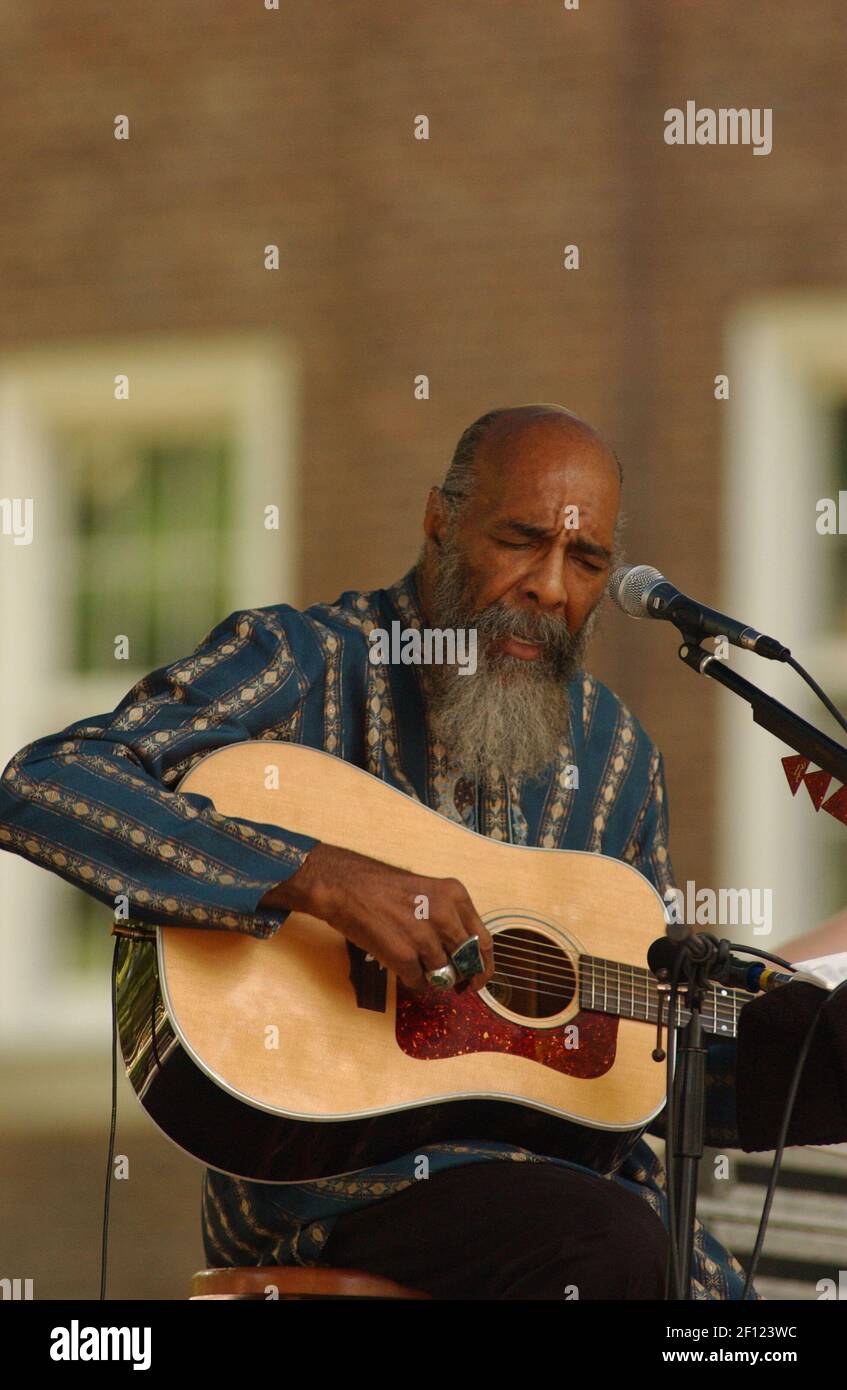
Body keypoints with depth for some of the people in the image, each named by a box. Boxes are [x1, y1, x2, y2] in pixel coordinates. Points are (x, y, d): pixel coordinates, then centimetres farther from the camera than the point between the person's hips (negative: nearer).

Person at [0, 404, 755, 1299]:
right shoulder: (301, 664, -3)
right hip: (324, 1168, -5)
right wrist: (322, 879, -27)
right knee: (611, 1247, -30)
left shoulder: (610, 749, 16)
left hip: (558, 1156, 5)